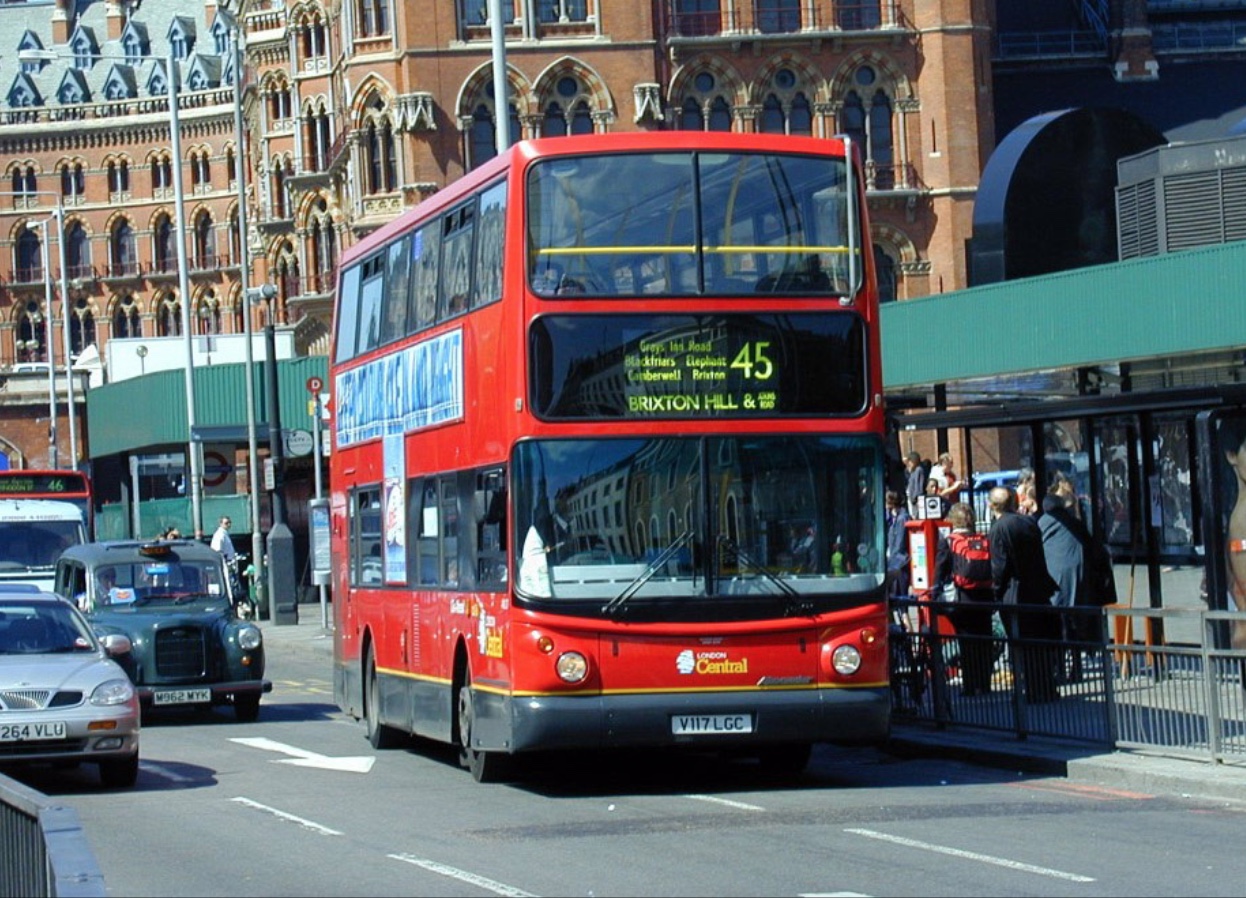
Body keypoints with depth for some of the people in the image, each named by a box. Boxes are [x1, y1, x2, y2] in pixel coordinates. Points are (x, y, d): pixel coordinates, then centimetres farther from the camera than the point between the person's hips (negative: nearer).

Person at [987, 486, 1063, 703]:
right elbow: (1040, 557, 11)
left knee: (1024, 649, 0)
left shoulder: (999, 528, -13)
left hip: (1015, 595, -6)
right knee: (1043, 645, 13)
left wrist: (997, 592, -2)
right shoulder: (1029, 522, 5)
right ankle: (1048, 691, 18)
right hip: (1038, 592, 6)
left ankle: (1033, 694, 2)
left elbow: (1000, 565, -14)